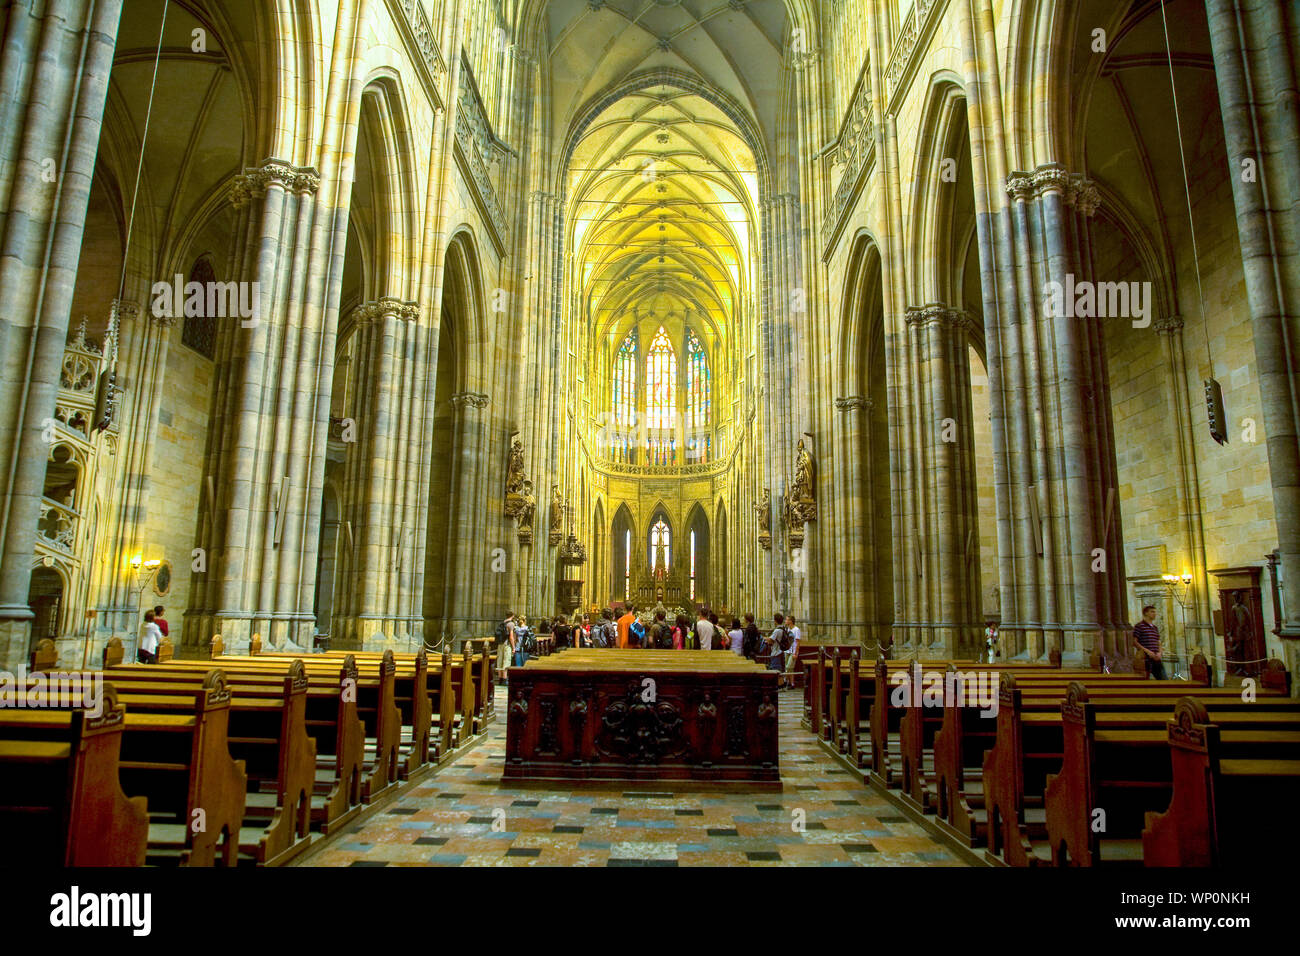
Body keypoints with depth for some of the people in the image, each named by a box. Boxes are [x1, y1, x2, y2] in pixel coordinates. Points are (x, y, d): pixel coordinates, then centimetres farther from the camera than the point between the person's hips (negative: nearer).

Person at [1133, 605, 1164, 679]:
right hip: (1145, 659, -7)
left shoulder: (1155, 628, 19)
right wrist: (1147, 651, -16)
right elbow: (1134, 642, -8)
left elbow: (1158, 643, 23)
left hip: (1156, 659, 7)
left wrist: (1159, 653, 3)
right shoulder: (1140, 626, -3)